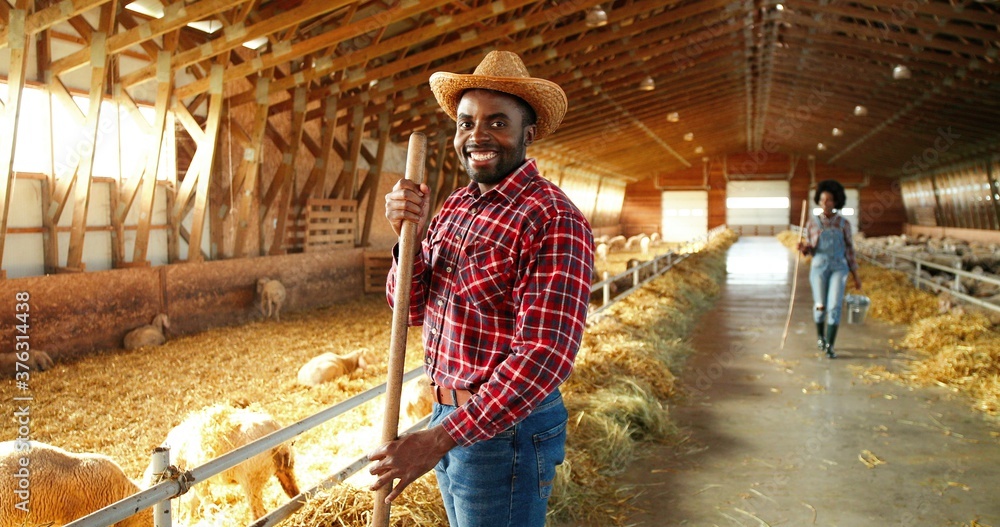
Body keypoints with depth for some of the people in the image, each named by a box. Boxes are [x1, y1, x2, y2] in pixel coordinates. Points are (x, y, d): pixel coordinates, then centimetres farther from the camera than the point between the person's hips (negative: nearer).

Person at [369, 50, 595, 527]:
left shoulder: (552, 220, -20)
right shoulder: (454, 206, 4)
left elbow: (545, 355, -26)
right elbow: (411, 309, 7)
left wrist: (438, 440, -27)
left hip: (506, 428, -7)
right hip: (448, 417, 7)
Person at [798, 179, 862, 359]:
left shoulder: (843, 223, 3)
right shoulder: (813, 222, 3)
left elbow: (849, 249, 8)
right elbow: (809, 249, 6)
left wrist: (855, 275, 6)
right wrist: (803, 247, -19)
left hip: (838, 269, 0)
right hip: (819, 268, 0)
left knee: (834, 306, -14)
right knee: (820, 306, -1)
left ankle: (830, 347, -8)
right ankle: (821, 336, 29)